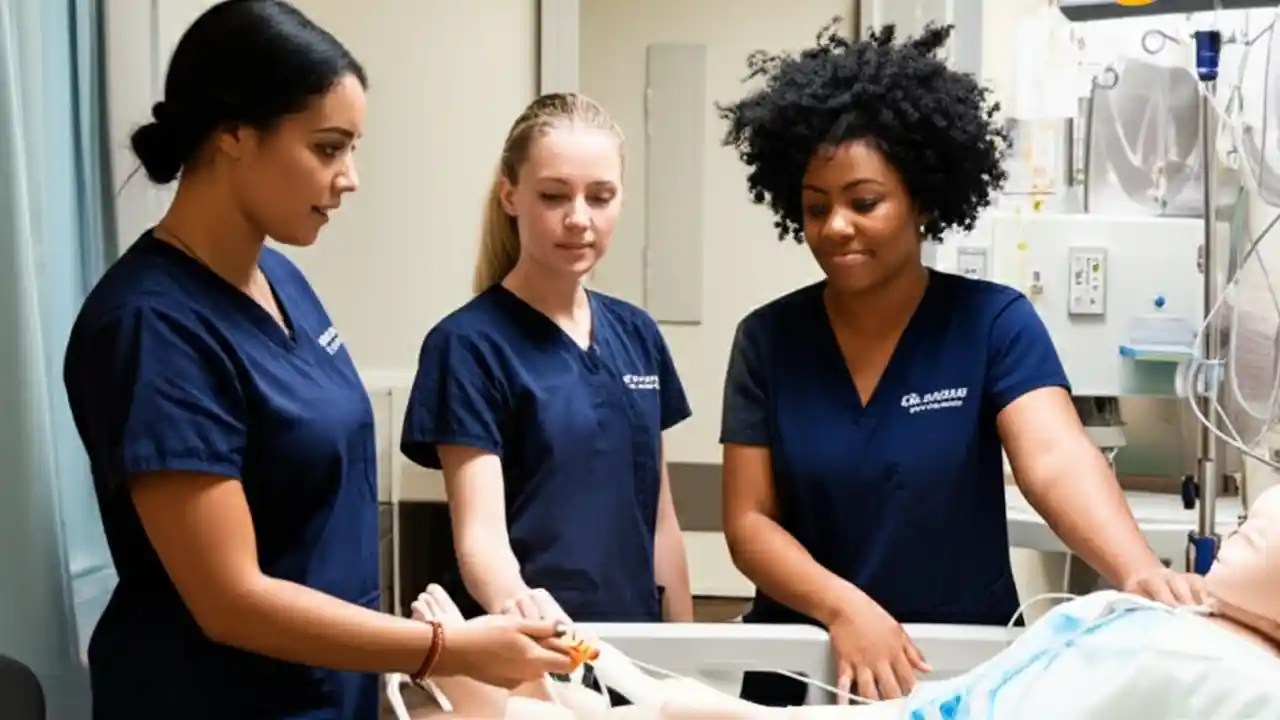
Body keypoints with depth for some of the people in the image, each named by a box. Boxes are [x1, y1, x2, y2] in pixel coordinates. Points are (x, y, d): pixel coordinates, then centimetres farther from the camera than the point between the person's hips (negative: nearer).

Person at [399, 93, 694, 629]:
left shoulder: (638, 334, 4)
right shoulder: (470, 343, -13)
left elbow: (660, 520, 8)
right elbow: (480, 531, -20)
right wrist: (514, 601, -39)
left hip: (632, 639, 5)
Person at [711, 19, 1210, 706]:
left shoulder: (993, 321, -9)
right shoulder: (767, 339, -5)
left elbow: (1056, 458, -23)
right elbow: (749, 521, -7)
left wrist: (1143, 576, -41)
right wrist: (842, 607, -24)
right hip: (802, 664, 1)